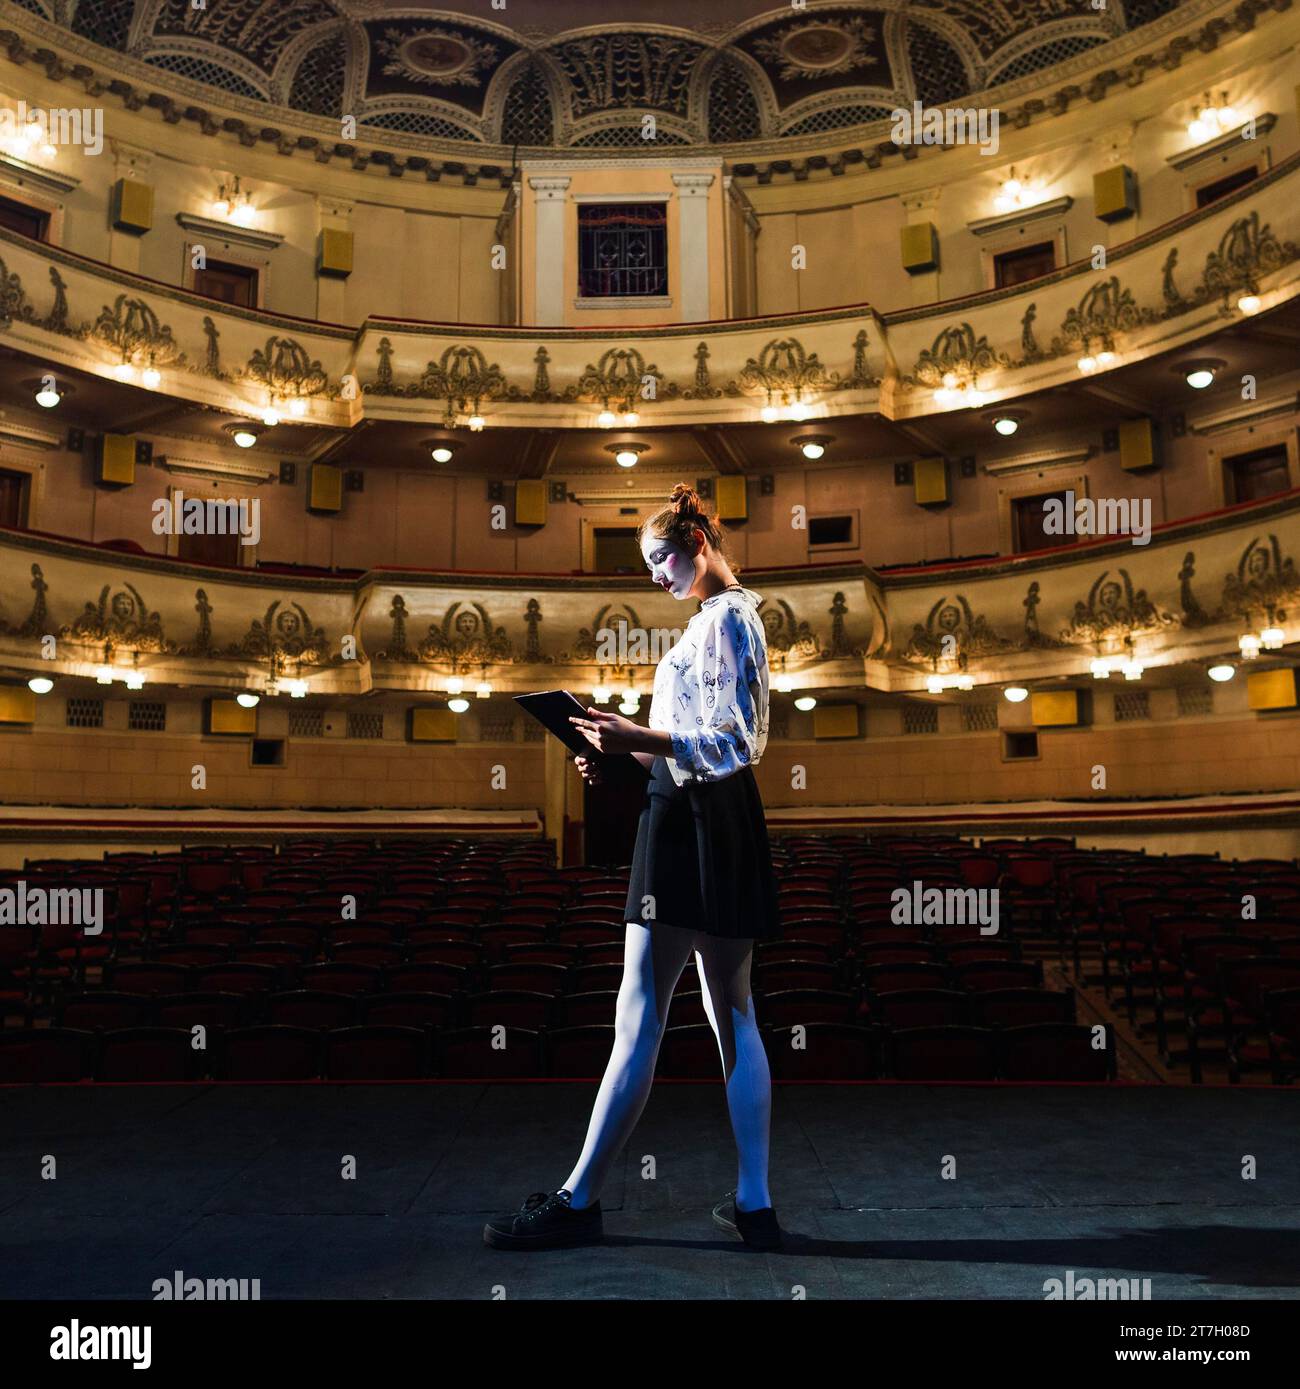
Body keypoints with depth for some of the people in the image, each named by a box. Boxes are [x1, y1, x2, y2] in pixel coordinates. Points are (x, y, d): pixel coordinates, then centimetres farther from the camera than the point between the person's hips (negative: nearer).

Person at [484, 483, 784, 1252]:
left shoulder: (724, 617, -9)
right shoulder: (727, 618, 20)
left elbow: (736, 742, -17)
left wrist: (639, 738, -23)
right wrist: (629, 755, 10)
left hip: (694, 825, -10)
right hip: (712, 822, 10)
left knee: (639, 1016, -5)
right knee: (733, 1014, 9)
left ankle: (579, 1201, 5)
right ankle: (755, 1204, 14)